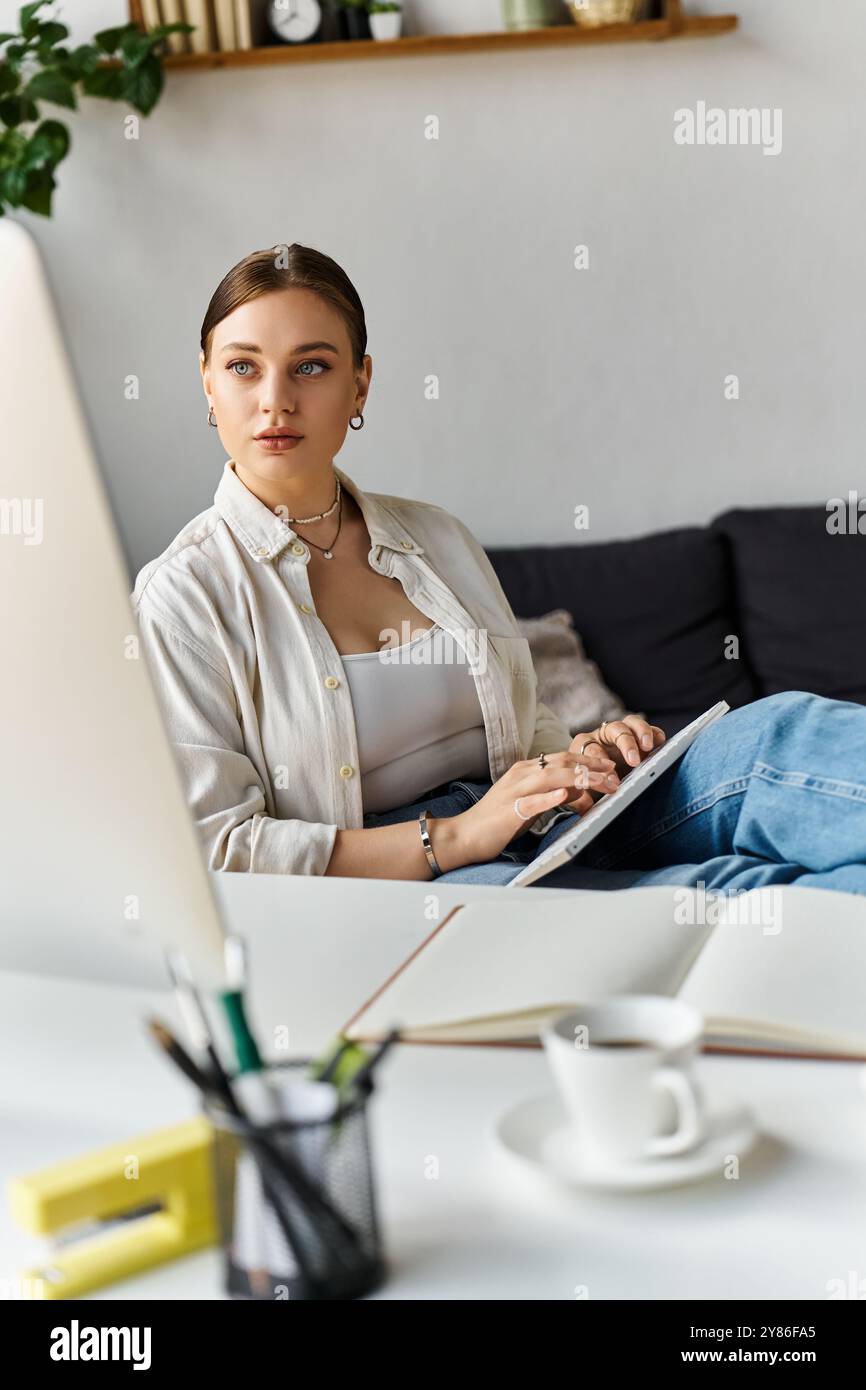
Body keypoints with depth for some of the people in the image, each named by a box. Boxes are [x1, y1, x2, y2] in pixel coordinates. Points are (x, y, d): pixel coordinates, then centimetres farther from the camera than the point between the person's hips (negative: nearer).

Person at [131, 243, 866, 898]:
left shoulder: (437, 538, 15)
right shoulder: (185, 593, -2)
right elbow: (211, 850, -10)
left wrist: (578, 757, -2)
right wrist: (453, 837, -17)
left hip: (556, 846, 6)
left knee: (782, 731, -21)